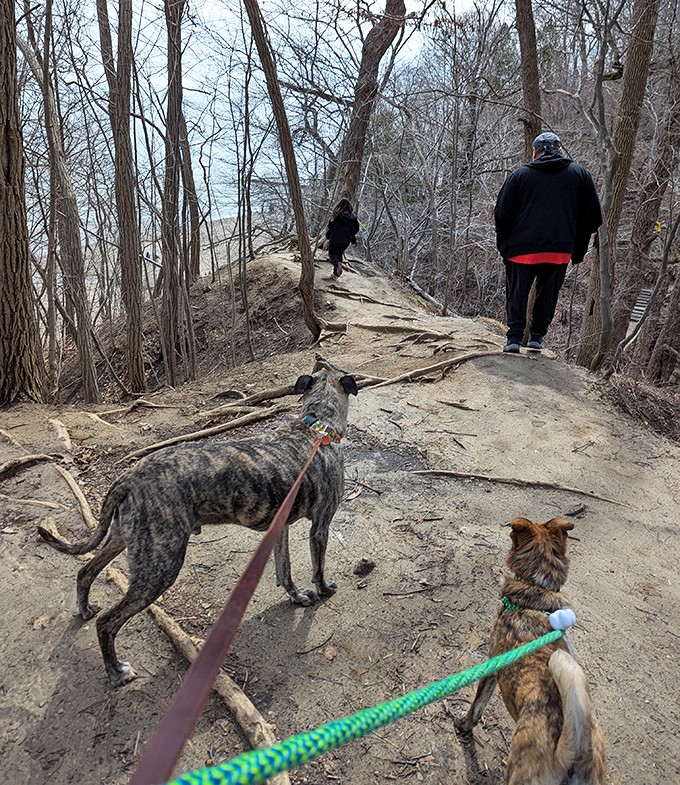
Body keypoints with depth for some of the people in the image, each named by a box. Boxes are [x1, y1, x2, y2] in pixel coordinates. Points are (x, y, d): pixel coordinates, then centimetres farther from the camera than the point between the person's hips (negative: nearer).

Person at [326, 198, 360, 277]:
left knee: (332, 254, 10)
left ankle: (337, 264, -23)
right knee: (339, 254, 22)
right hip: (346, 239, 4)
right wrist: (351, 235, 13)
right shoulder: (352, 215, -1)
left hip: (335, 238, -4)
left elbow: (330, 226, -7)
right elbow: (356, 228, -1)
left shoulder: (337, 214, -10)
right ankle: (336, 273, 15)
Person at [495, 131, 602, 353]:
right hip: (560, 251, 2)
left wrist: (504, 246, 10)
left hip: (522, 249, -1)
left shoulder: (520, 175, 4)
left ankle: (514, 337, 1)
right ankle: (537, 337, 16)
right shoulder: (580, 174, 10)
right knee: (547, 294, 17)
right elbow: (593, 217, 10)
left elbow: (502, 213, 1)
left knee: (517, 293, 9)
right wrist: (578, 250, 15)